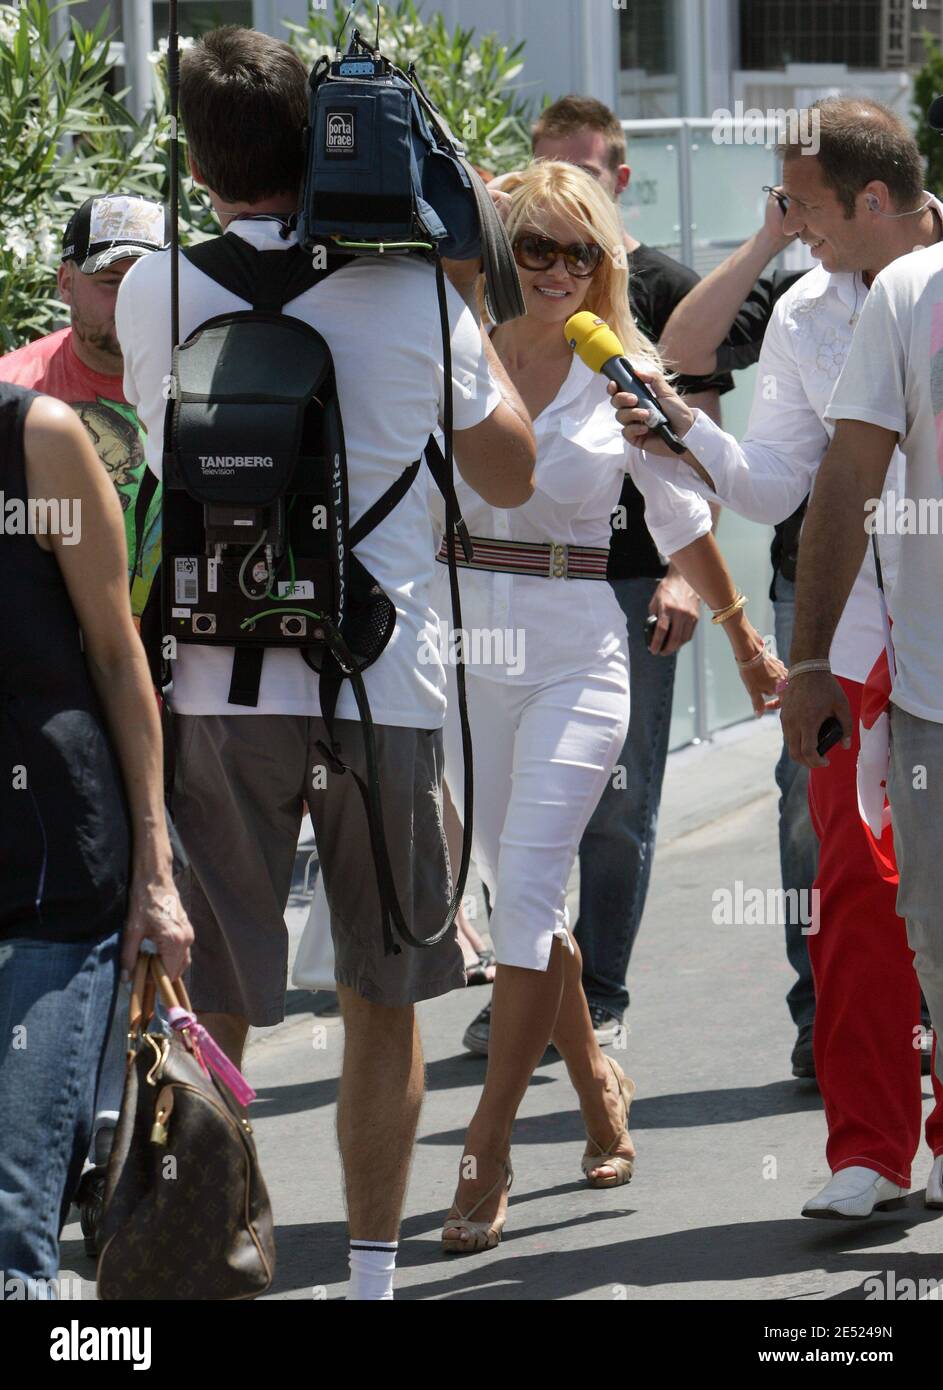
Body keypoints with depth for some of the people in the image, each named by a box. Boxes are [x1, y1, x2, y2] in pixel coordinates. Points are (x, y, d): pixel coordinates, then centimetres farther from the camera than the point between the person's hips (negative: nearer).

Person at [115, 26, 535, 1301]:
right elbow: (512, 473, 11)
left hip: (213, 686, 0)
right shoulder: (410, 295, -3)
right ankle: (372, 1273, 18)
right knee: (382, 1002, 14)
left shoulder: (153, 294, -2)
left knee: (208, 1015, 3)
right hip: (382, 690, 0)